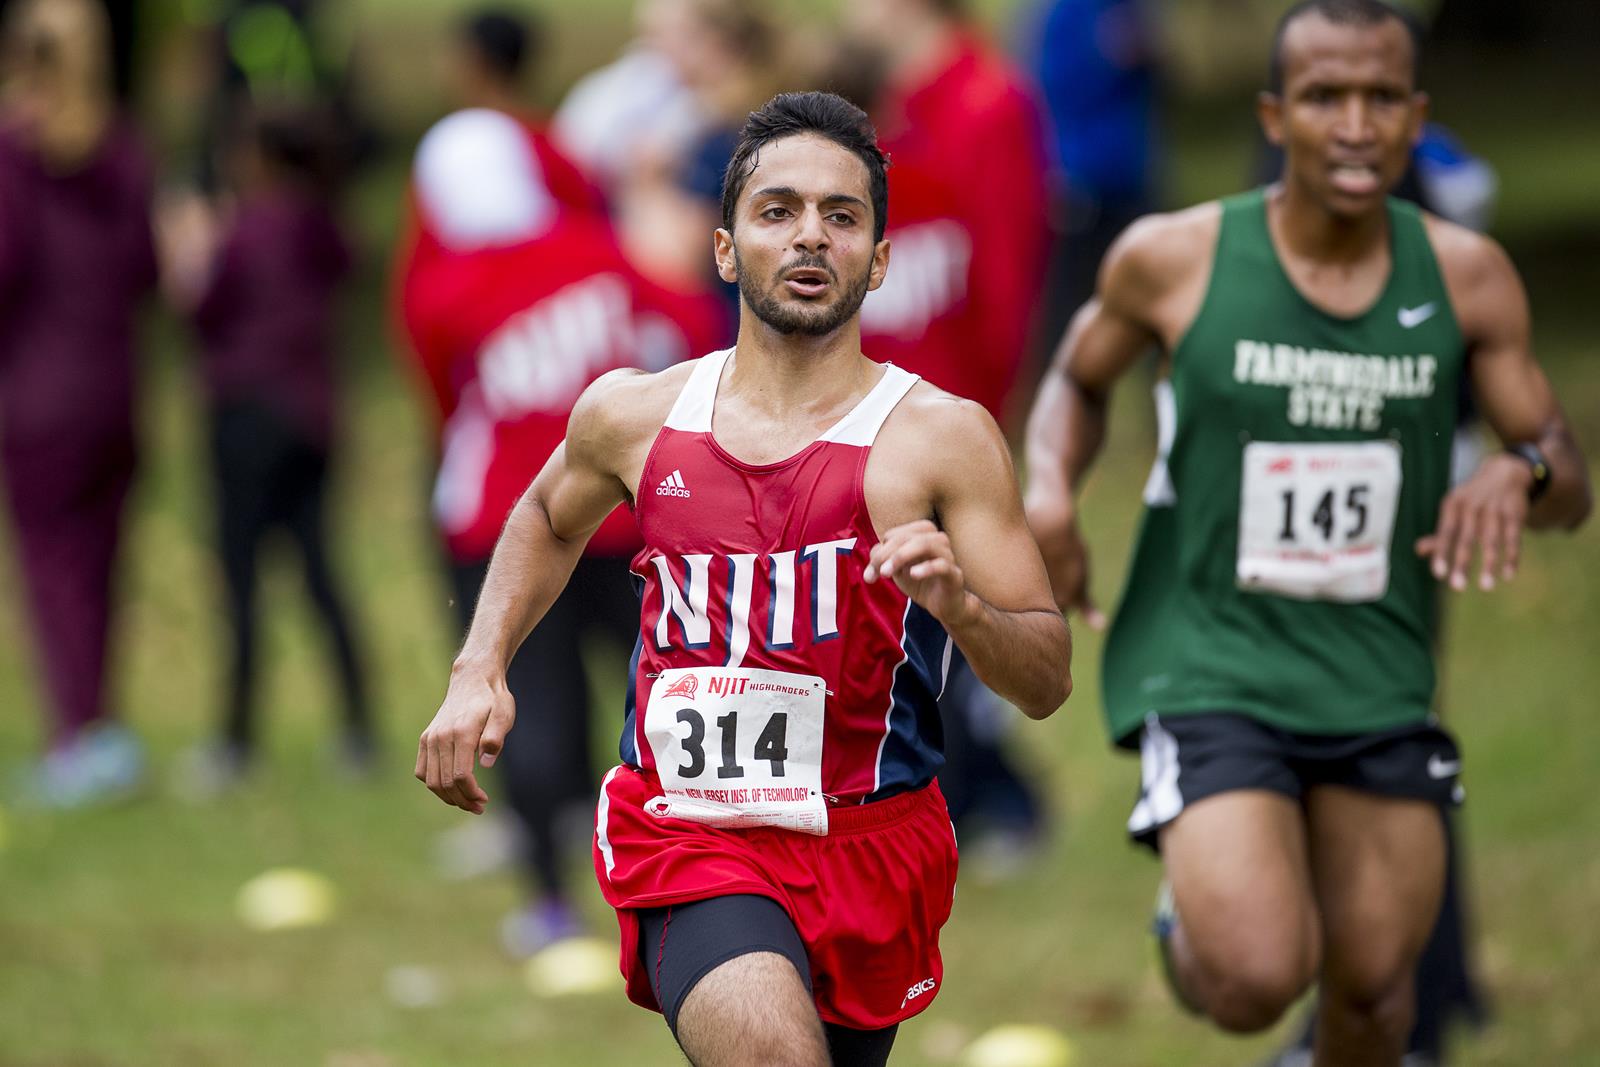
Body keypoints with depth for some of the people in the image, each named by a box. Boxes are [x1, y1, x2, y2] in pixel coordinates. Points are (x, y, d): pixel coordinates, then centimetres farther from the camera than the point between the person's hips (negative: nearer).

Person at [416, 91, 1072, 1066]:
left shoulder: (940, 437, -6)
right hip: (688, 839, -1)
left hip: (870, 847, 1)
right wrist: (479, 671, 13)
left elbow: (1048, 684, -8)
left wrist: (959, 607, -27)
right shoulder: (632, 418, 2)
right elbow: (549, 520, 27)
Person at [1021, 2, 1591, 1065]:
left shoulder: (1466, 277, -3)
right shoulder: (1174, 259, -9)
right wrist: (1050, 486, -9)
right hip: (1210, 670, -3)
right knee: (1257, 981, -18)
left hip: (1380, 685, 3)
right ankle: (1192, 924, 19)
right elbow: (1078, 379, 12)